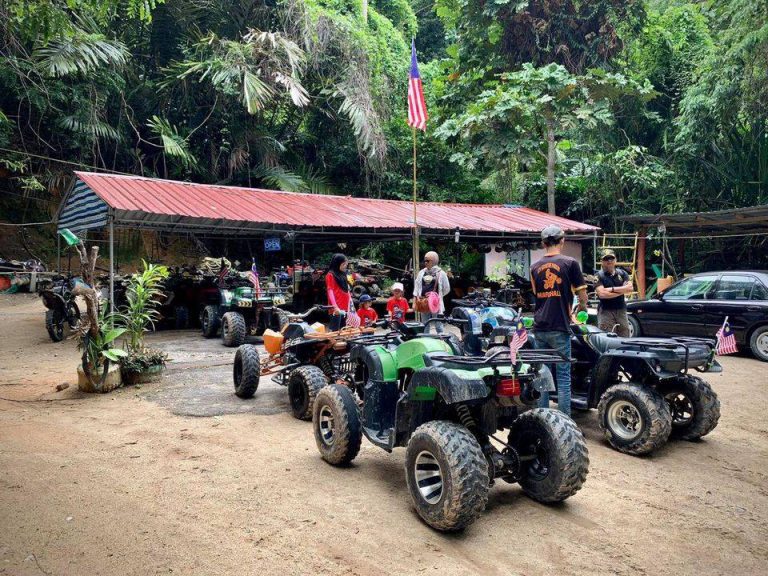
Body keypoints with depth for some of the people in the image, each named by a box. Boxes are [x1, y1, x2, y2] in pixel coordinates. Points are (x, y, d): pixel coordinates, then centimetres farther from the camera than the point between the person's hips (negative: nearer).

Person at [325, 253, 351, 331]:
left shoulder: (343, 274, 19)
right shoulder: (330, 275, -4)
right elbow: (330, 291, -12)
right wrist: (335, 307, -22)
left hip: (345, 308, 8)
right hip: (336, 309, -8)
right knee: (335, 331, -9)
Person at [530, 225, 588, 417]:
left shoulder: (535, 266, 9)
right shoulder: (570, 263, -6)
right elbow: (582, 295, -5)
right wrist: (582, 307, 19)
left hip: (539, 327, 5)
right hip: (559, 329, -5)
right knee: (563, 377, 1)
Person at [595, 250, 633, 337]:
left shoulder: (622, 273, 11)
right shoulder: (599, 276, -2)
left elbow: (630, 288, -3)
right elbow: (602, 294, -15)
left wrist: (612, 289, -11)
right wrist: (622, 291, -7)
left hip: (621, 310, 4)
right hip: (606, 311, -4)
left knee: (624, 339, 6)